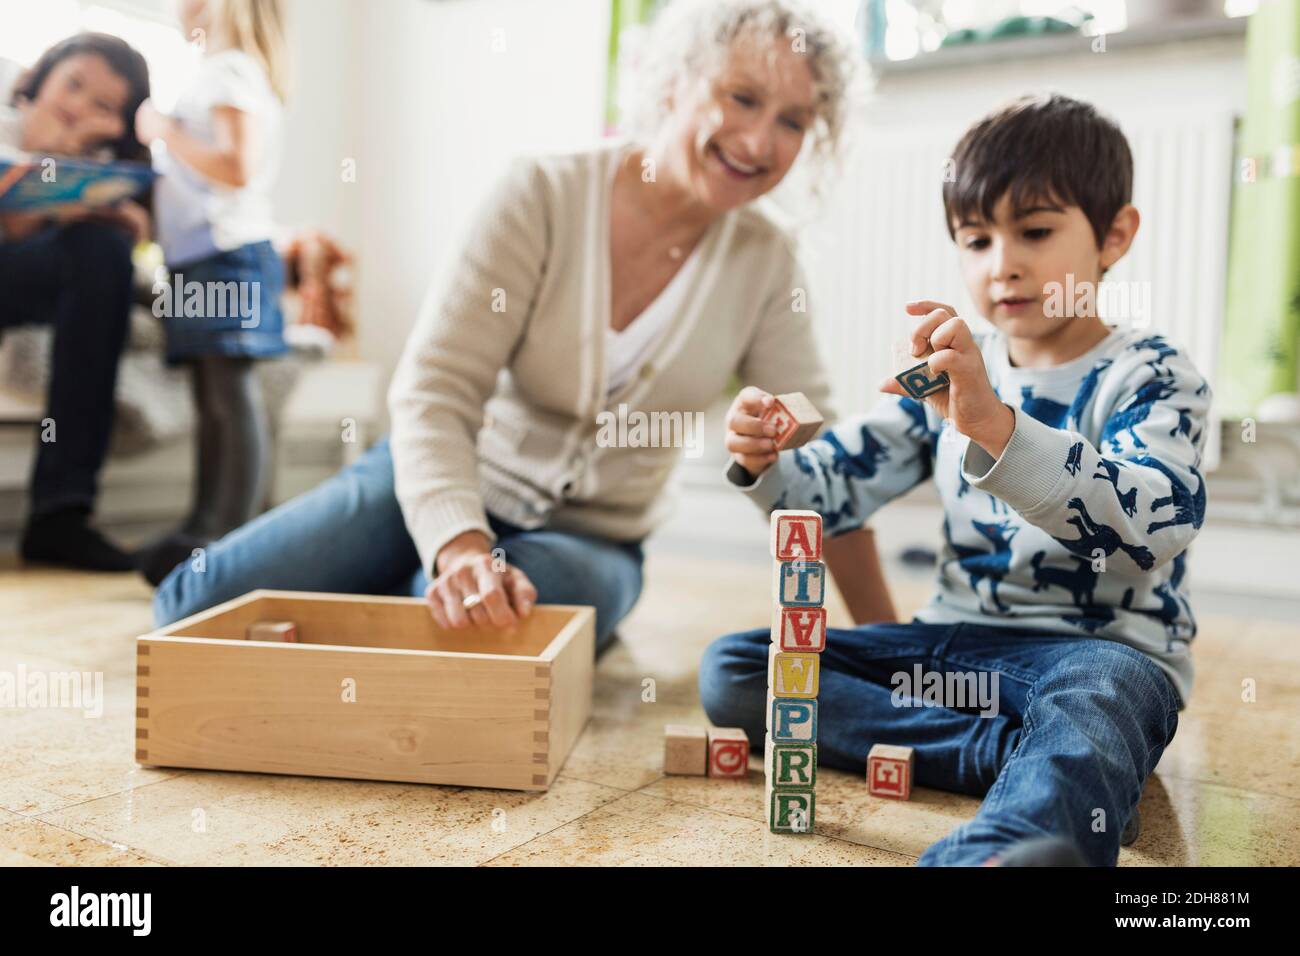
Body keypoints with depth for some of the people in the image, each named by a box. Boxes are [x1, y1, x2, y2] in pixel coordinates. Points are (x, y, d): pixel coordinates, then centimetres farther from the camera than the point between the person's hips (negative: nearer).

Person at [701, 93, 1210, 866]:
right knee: (732, 669, -9)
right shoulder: (949, 371, 10)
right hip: (957, 639, 6)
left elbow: (1154, 525, -26)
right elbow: (839, 487, 10)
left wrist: (994, 426, -40)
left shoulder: (1153, 376, -5)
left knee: (1092, 701, -41)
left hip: (1101, 649, -5)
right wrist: (768, 464, -14)